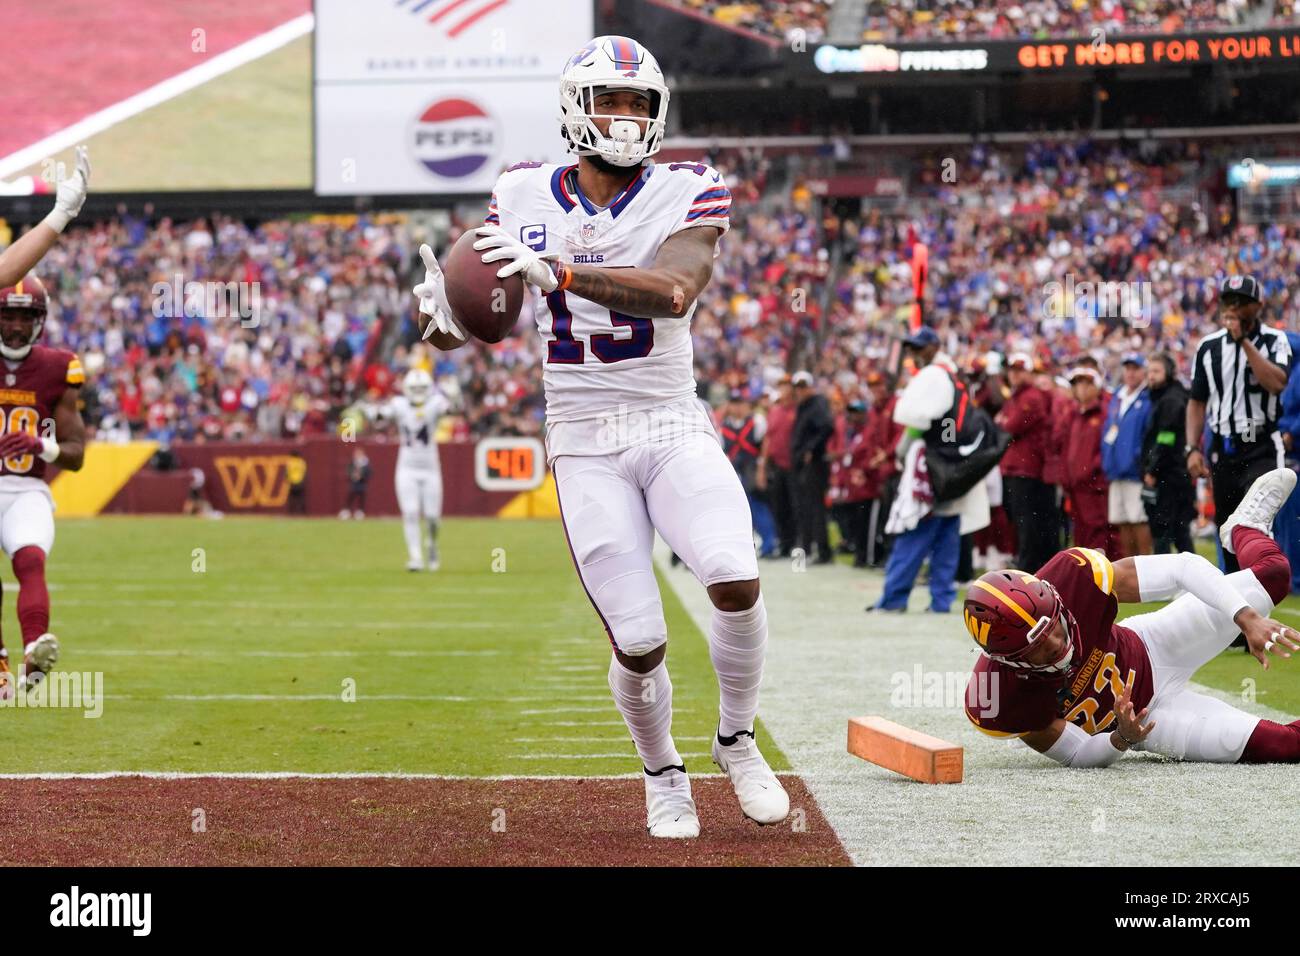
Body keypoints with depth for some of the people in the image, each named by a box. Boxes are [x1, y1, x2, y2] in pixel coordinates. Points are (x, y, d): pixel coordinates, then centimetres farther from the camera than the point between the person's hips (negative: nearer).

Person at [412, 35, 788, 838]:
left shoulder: (688, 195, -5)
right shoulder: (525, 197, 2)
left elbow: (673, 291, -26)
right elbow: (473, 314, 7)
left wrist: (559, 271, -38)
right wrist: (442, 314, -18)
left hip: (674, 431, -1)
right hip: (586, 447, 1)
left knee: (736, 582, -25)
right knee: (638, 644, -9)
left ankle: (737, 743, 2)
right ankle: (663, 776, 21)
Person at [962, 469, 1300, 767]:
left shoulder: (1070, 576, -35)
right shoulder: (998, 704, -36)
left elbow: (1186, 567, -30)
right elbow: (1080, 755, -21)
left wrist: (1247, 619, -39)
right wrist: (1122, 740, -42)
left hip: (1148, 652, 2)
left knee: (1272, 571, -1)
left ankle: (1245, 530, 40)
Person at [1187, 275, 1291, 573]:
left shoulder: (1274, 341, -2)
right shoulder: (1209, 346, 8)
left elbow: (1276, 383, -21)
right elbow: (1197, 402, 13)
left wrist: (1243, 340, -18)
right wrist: (1193, 449, 3)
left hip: (1261, 450, -4)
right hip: (1222, 449, 4)